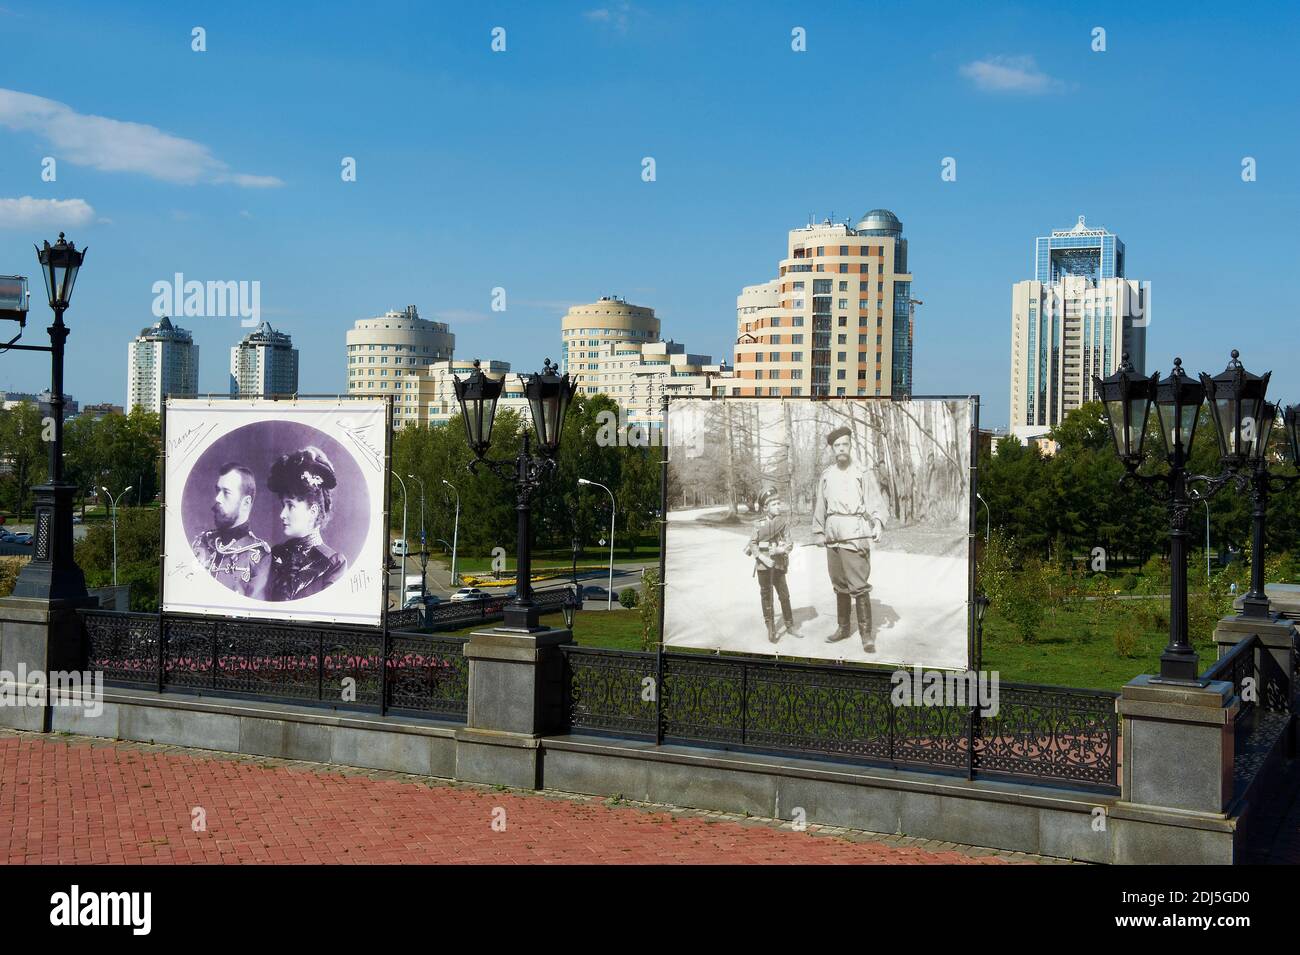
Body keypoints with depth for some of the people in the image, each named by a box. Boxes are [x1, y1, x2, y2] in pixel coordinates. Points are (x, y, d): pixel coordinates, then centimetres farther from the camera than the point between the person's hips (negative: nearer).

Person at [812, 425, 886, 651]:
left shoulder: (862, 475, 0)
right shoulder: (826, 476, 11)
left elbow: (871, 505, -3)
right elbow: (820, 507, 16)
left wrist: (877, 523, -19)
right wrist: (818, 533, 14)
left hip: (855, 537, -5)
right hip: (833, 537, 5)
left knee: (859, 586, -9)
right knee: (839, 585, 13)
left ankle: (866, 634, -5)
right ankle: (843, 628, 24)